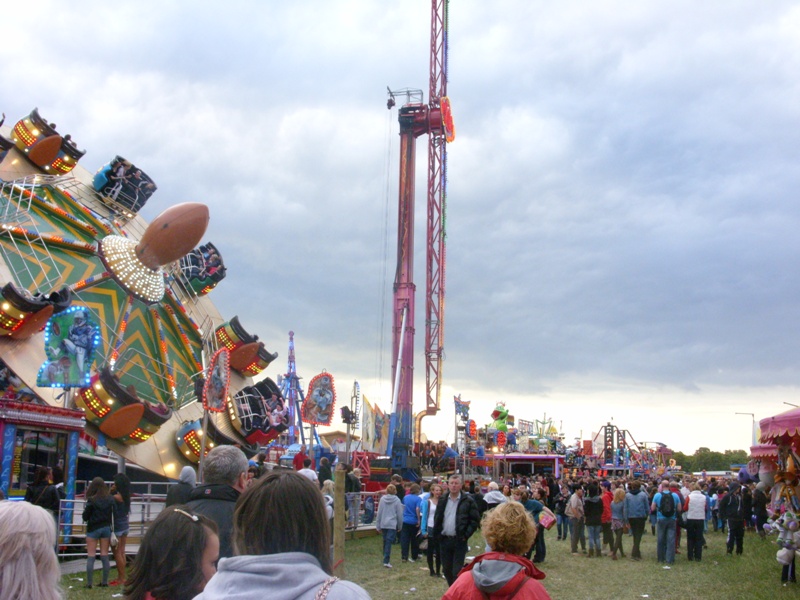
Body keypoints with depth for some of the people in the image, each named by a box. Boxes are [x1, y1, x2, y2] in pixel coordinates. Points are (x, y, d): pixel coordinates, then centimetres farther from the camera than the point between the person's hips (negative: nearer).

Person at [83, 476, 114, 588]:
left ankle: (89, 582, 2)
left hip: (93, 529, -4)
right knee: (105, 556, 9)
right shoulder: (110, 499, -2)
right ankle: (105, 582, 13)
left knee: (91, 556, 3)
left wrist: (85, 509, 8)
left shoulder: (91, 500, -14)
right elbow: (113, 515, 1)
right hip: (106, 528, 4)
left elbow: (85, 517, -9)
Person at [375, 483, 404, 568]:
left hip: (383, 524, 3)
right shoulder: (397, 500, -6)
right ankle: (386, 561, -11)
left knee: (385, 542, 16)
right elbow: (400, 514, -1)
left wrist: (378, 526, 11)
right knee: (389, 542, -5)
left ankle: (386, 560, 25)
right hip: (392, 524, -3)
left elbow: (379, 513, 4)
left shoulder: (382, 499, 0)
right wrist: (400, 526, 12)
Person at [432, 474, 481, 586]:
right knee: (447, 570, 12)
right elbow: (437, 519, 16)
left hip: (459, 541, -5)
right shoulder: (443, 501, 9)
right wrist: (437, 535, 5)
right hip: (444, 540, 5)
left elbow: (475, 520, -5)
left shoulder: (468, 501, -5)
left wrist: (466, 535, -11)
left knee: (457, 571, -7)